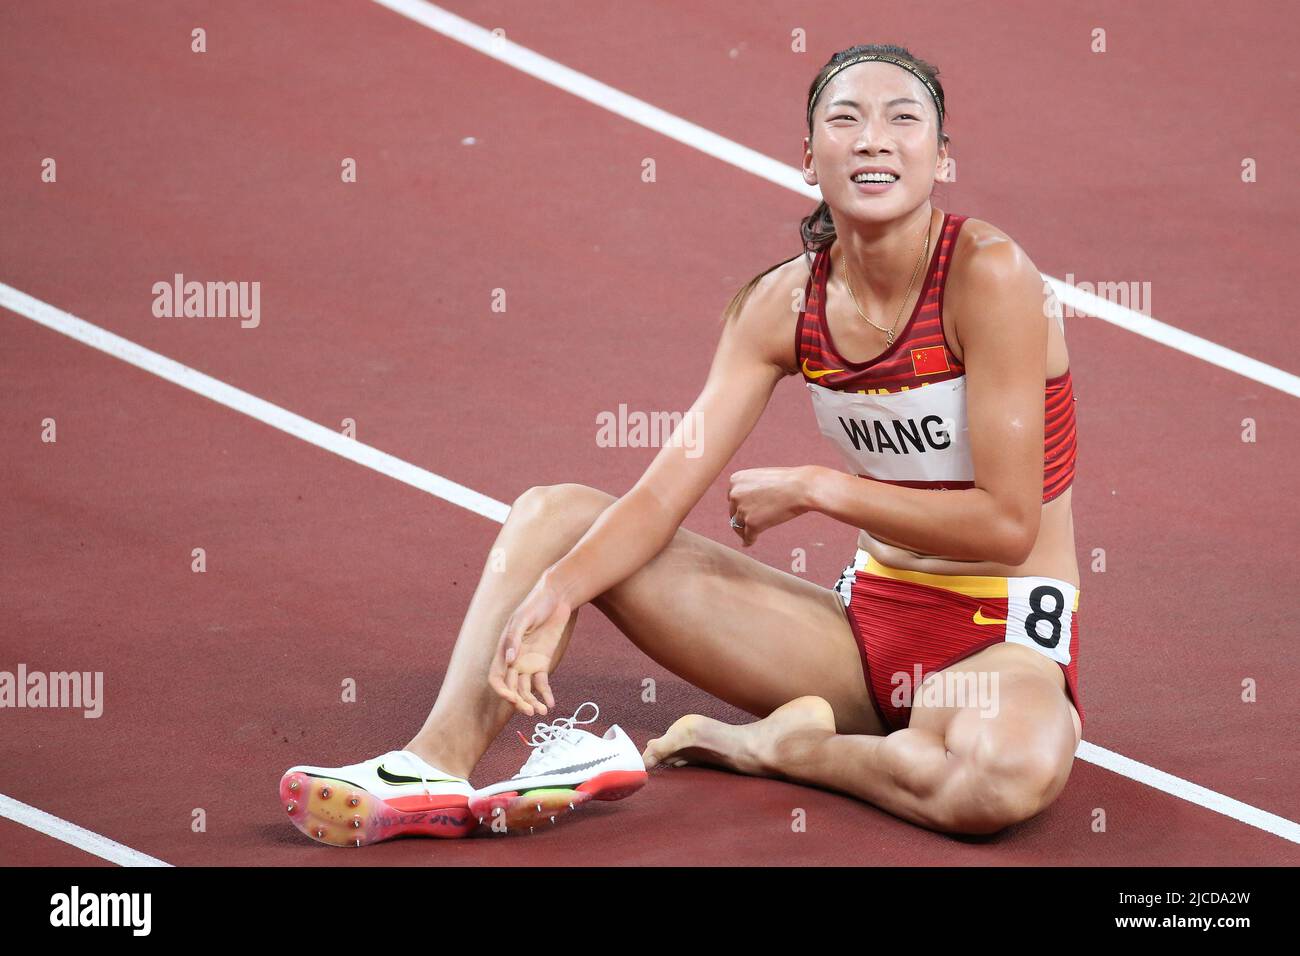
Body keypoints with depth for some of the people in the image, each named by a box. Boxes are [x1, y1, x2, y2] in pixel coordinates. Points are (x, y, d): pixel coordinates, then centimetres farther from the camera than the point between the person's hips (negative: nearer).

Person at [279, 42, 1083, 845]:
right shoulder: (783, 304, -1)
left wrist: (814, 488, -15)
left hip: (1003, 638, -5)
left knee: (1009, 775, -43)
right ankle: (440, 760, -21)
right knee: (556, 515, -2)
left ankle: (766, 745, -15)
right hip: (869, 616, 5)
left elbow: (1008, 524, -19)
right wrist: (555, 595, -26)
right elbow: (662, 497, -7)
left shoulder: (990, 274, -17)